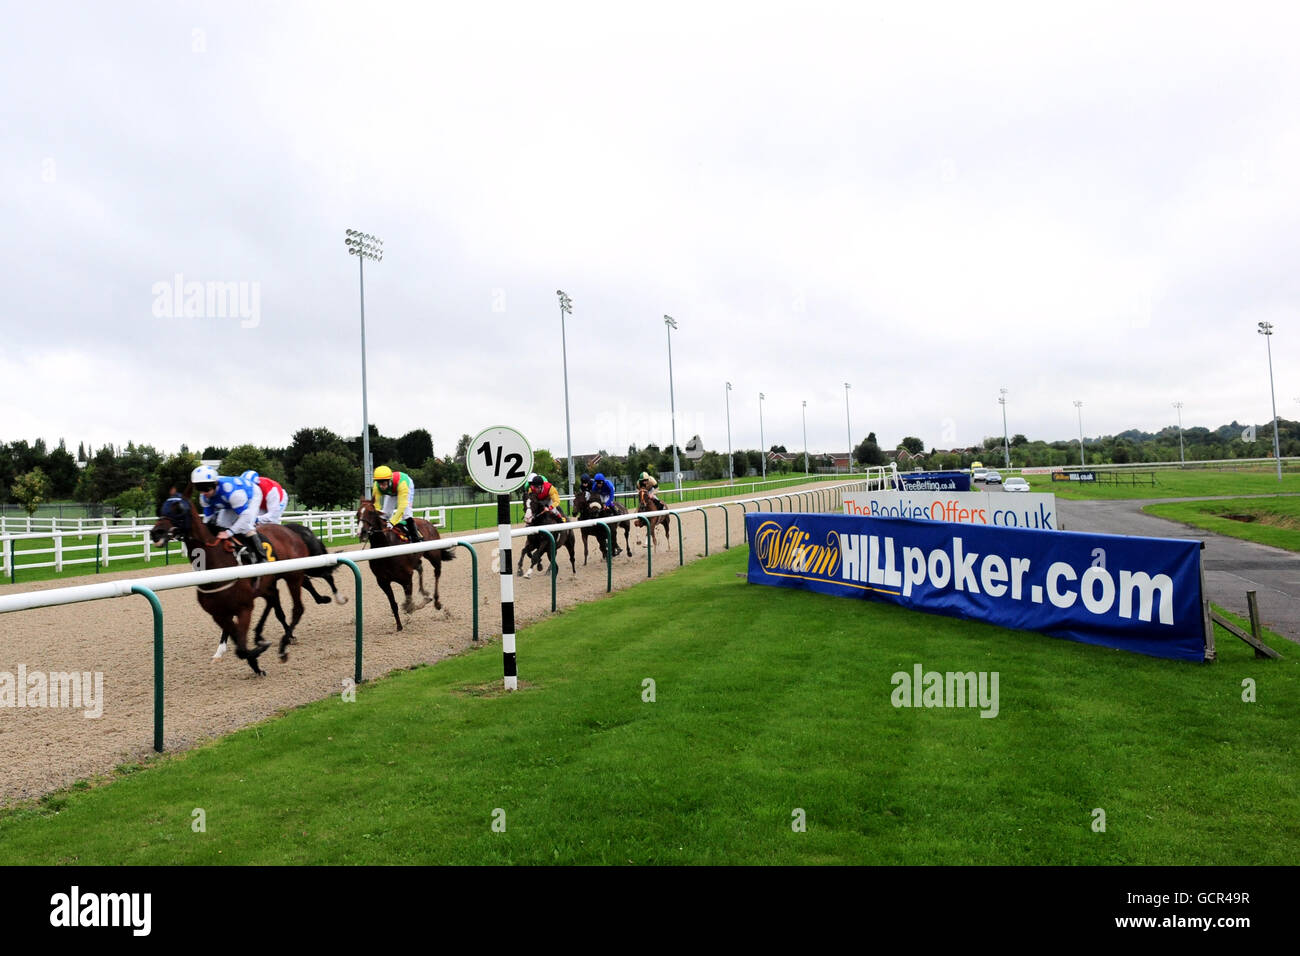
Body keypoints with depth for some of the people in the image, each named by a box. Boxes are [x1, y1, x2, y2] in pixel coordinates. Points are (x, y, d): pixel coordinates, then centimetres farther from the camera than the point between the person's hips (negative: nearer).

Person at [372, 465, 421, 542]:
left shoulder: (401, 483, -48)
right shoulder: (377, 487, -35)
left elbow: (402, 506, -50)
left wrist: (392, 522, -55)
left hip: (407, 486, -4)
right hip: (390, 492, 4)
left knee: (406, 510, -21)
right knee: (385, 512, -2)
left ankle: (415, 537, -12)